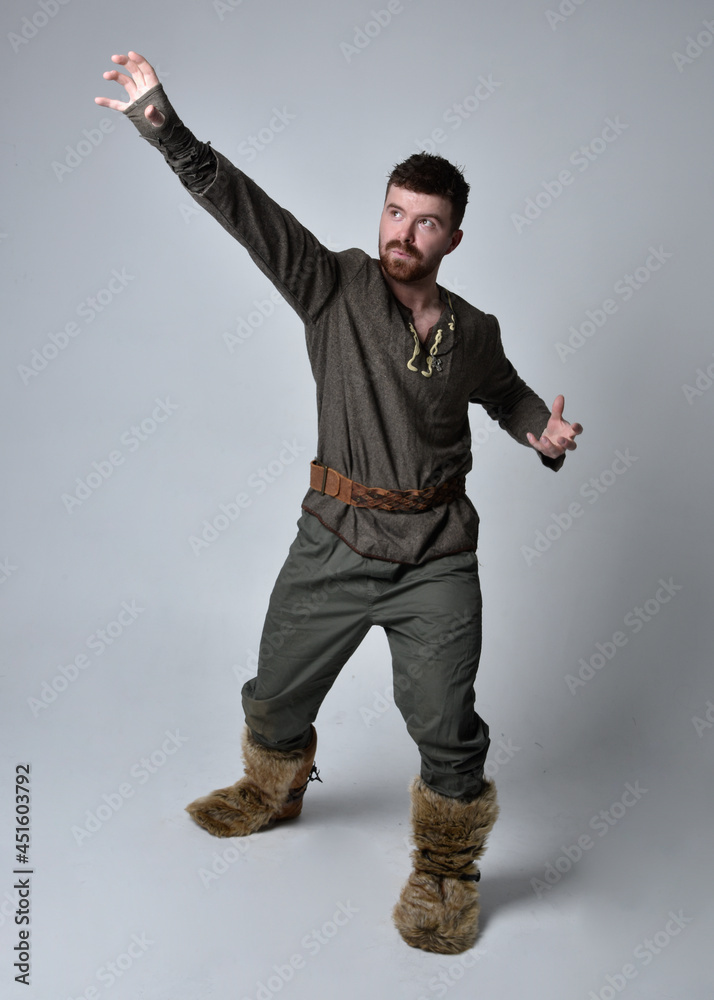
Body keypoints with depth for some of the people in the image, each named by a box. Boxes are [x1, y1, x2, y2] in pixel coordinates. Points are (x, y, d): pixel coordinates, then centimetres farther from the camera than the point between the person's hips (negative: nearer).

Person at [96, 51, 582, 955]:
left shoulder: (475, 334, 2)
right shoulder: (335, 288, -5)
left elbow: (505, 391, 24)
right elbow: (241, 206, -16)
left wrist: (541, 429, 3)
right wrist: (165, 127, -28)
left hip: (437, 556, 0)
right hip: (334, 541, 0)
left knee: (444, 726, 2)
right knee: (276, 696, 16)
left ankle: (445, 872, 28)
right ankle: (274, 791, 50)